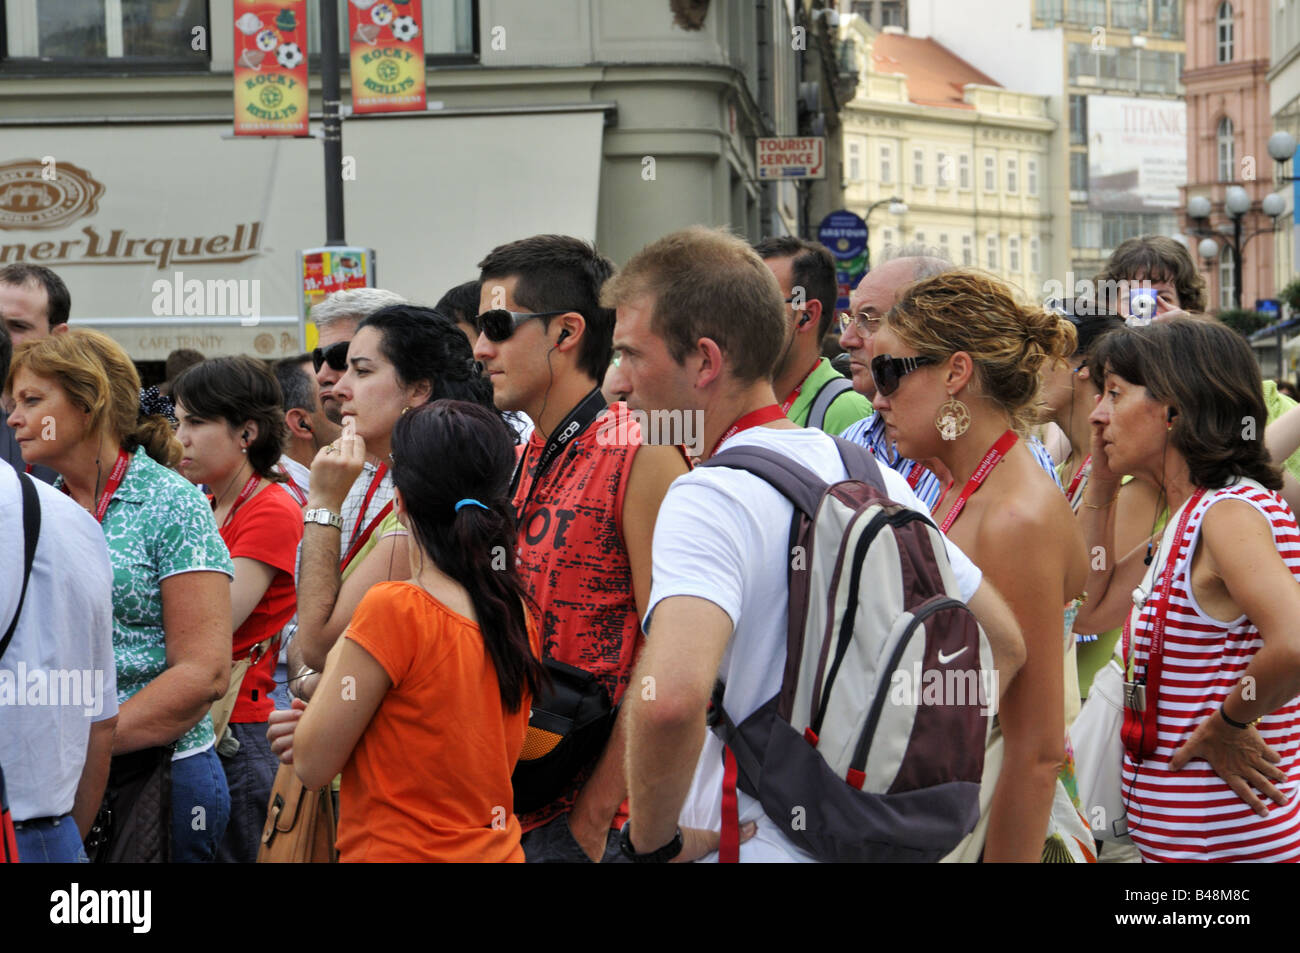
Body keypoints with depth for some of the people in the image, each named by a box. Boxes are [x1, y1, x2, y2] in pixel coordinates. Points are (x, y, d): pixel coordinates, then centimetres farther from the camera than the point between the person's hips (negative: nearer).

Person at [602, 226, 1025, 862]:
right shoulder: (877, 477, 5)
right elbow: (1004, 644, 15)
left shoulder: (709, 499, -19)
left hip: (748, 843, -7)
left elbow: (670, 697, -36)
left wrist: (651, 838, -20)